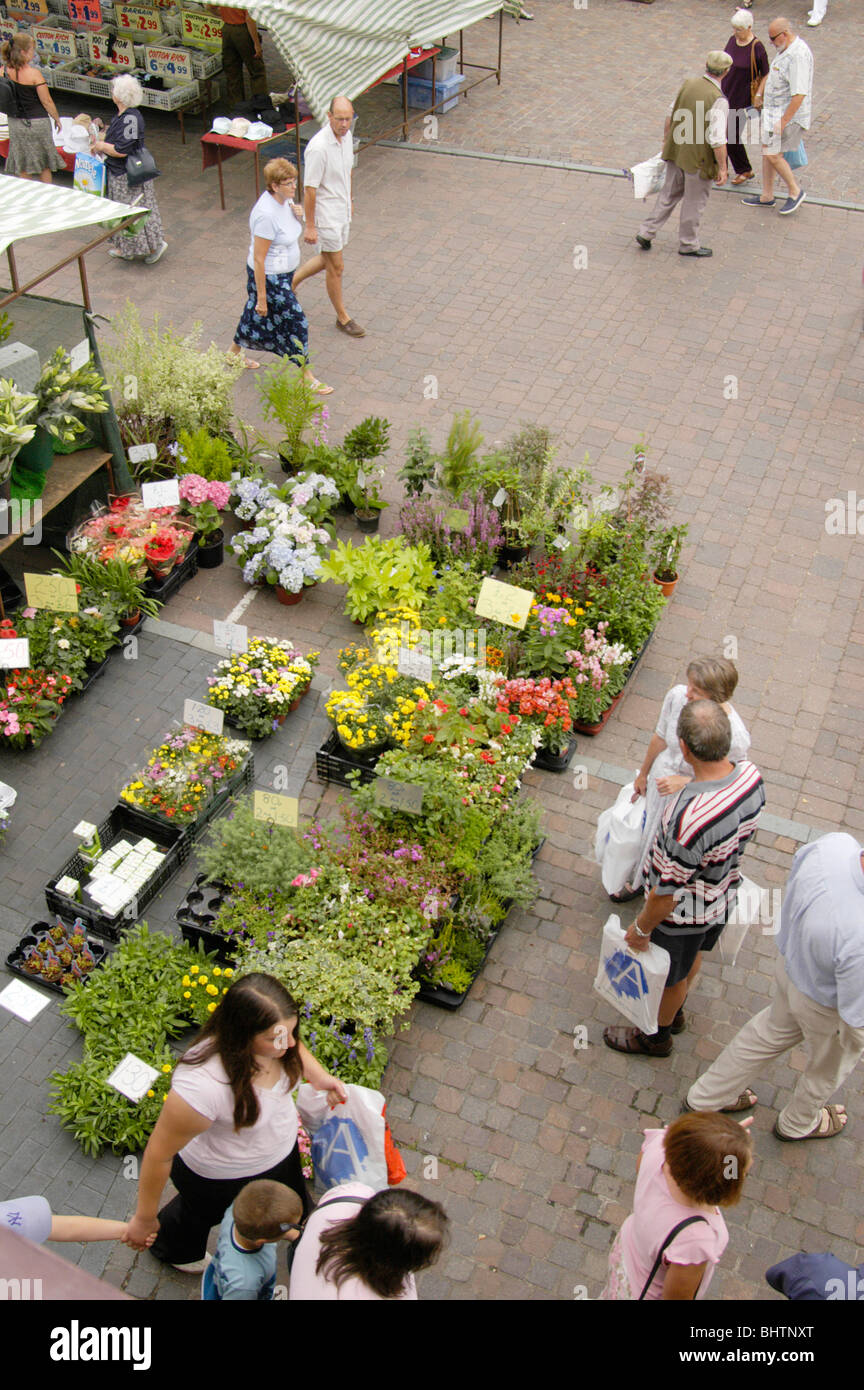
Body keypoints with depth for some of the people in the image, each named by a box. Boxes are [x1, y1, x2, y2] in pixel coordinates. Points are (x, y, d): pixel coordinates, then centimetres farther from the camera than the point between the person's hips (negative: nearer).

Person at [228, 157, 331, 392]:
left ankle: (234, 352, 47)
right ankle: (306, 378, 12)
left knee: (257, 314, 26)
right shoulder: (266, 214, -31)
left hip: (283, 273, 9)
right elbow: (258, 259, -27)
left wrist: (297, 215, -7)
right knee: (296, 323, -1)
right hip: (269, 278, -9)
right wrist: (262, 296, -23)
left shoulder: (284, 199, -4)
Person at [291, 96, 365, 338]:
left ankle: (291, 282, 41)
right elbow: (310, 189, -23)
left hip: (342, 211, 8)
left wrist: (350, 200, 25)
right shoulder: (318, 147, -27)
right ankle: (343, 317, 22)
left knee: (329, 260, 23)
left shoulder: (347, 136, -1)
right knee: (336, 267, 5)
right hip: (325, 216, -8)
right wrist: (310, 226, -20)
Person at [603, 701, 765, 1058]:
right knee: (691, 957, 34)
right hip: (723, 895, 7)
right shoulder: (751, 775, -23)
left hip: (683, 914, -7)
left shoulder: (689, 818, -46)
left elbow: (667, 893, -31)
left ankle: (656, 1036, 52)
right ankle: (675, 1012, 62)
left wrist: (641, 928, -13)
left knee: (668, 976, 23)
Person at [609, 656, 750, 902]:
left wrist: (686, 783, -32)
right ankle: (640, 880, 65)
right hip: (661, 780, 4)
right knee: (649, 833, 31)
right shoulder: (677, 696, -25)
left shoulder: (734, 736, -37)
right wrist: (643, 774, 12)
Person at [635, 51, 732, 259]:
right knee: (694, 202, 11)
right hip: (699, 160, -6)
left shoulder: (688, 84, -4)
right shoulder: (718, 100, -24)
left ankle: (646, 232, 24)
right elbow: (717, 140, -24)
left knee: (670, 193, 22)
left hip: (676, 151, 6)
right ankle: (688, 244, 26)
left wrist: (667, 139, 22)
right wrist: (722, 168, -14)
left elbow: (671, 115, 8)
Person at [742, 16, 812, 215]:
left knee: (773, 155, -9)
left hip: (790, 115, -10)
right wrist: (759, 94, 23)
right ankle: (767, 196, 28)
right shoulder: (785, 49, 6)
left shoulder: (799, 55, -26)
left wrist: (783, 122, -29)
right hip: (773, 110, 10)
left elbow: (800, 94, -30)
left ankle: (795, 192, 10)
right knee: (767, 151, 15)